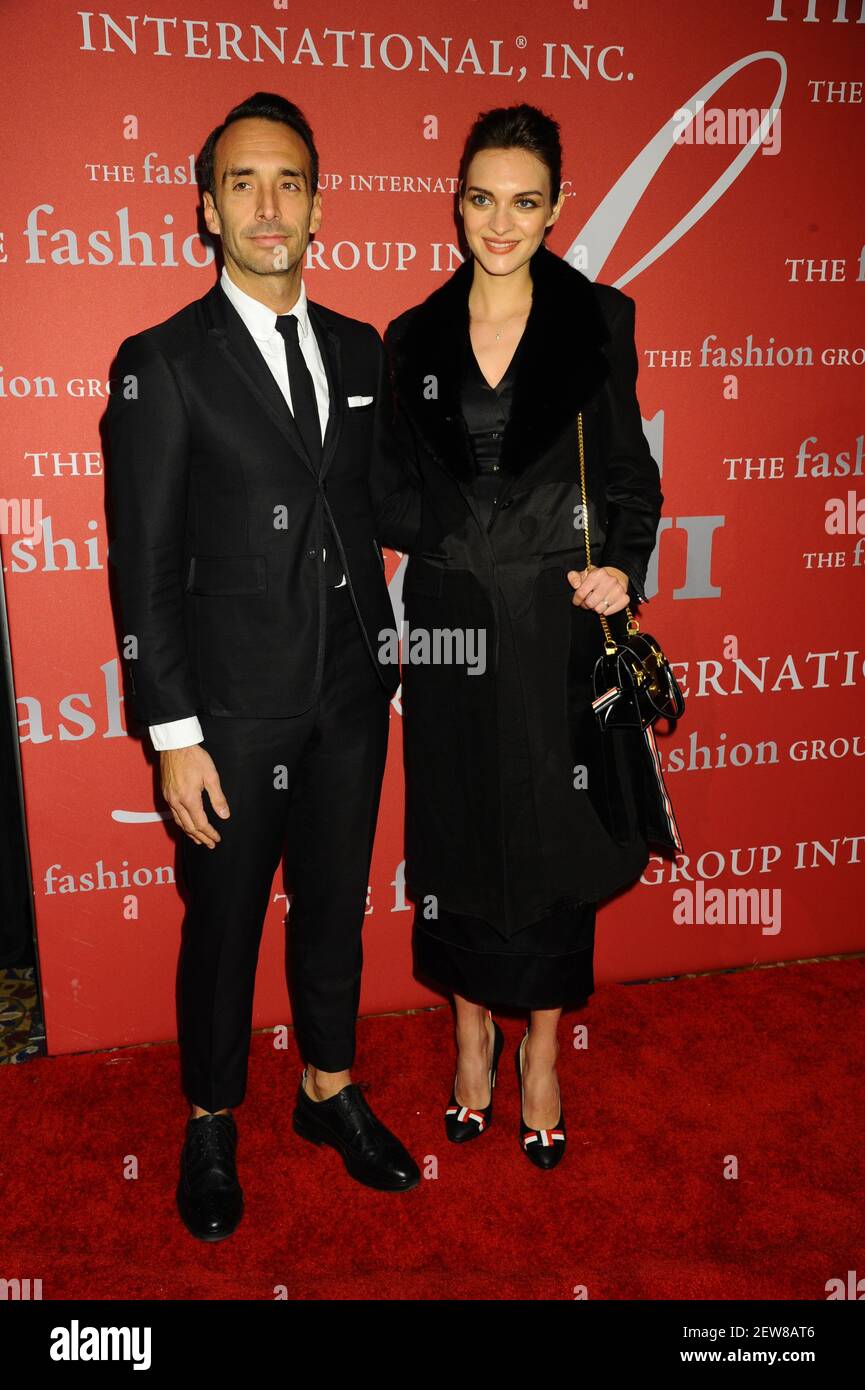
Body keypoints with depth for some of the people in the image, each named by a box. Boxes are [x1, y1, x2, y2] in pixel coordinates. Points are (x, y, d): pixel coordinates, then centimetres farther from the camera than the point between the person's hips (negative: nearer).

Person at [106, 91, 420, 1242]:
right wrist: (174, 735, -13)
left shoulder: (360, 350, 8)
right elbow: (145, 570, -10)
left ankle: (330, 1092, 40)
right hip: (235, 710, -4)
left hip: (352, 697, 4)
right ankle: (213, 1126, 35)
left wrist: (384, 660, 5)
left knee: (335, 907, 18)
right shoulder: (161, 365, -7)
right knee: (224, 925, 12)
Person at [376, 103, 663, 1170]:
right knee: (456, 835, 11)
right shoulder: (414, 338, 6)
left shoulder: (597, 320, 1)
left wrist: (620, 566, -14)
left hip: (557, 619, -2)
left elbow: (627, 471, 2)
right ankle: (472, 1044, 32)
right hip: (450, 623, 2)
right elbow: (399, 491, 11)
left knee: (552, 841, 7)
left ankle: (540, 1059, 28)